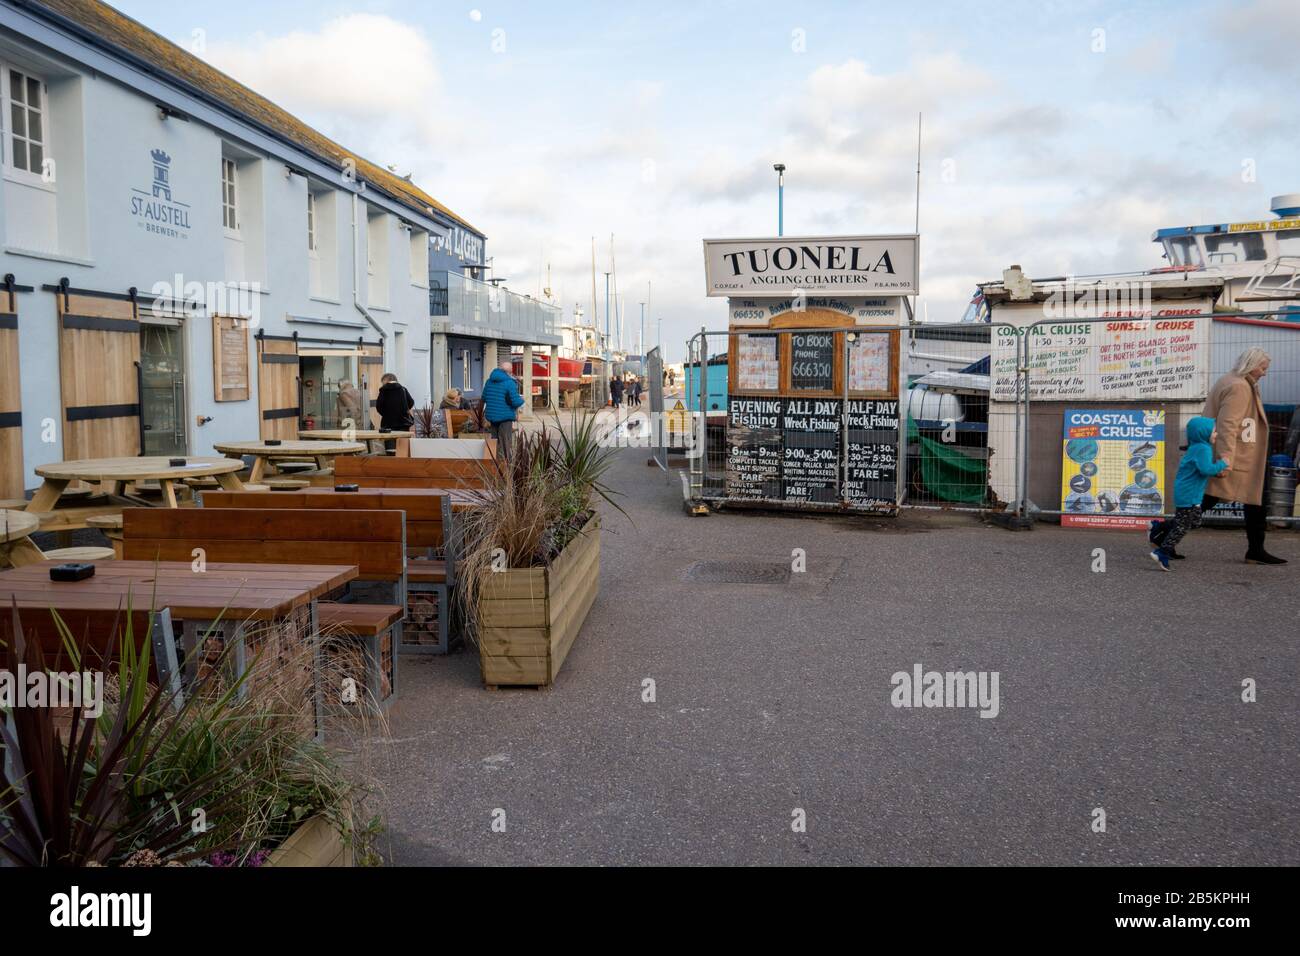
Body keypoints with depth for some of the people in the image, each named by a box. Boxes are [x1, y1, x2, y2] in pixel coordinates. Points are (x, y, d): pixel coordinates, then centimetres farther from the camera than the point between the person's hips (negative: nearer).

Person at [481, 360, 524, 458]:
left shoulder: (489, 381, 6)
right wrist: (522, 399, 4)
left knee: (495, 441, 16)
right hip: (505, 417, -6)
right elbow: (516, 402, -17)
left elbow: (484, 398, 14)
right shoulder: (509, 383, -14)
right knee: (504, 443, 0)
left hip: (492, 416, 6)